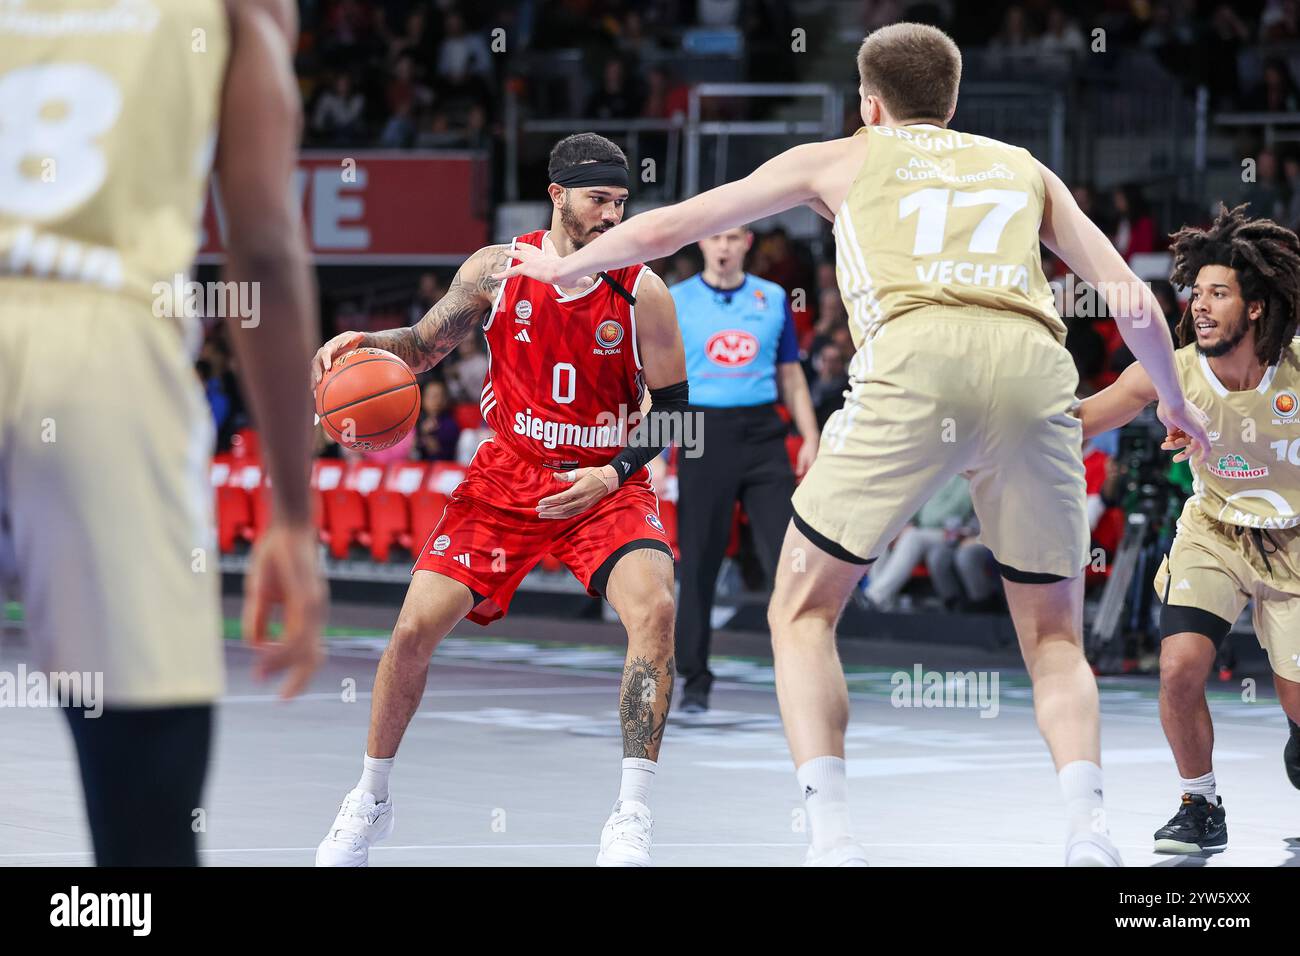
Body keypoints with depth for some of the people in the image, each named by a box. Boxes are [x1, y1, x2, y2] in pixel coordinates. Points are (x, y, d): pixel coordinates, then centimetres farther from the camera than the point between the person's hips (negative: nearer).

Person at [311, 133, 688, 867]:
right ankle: (371, 800, 16)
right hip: (508, 477, 2)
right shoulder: (497, 271, -5)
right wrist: (371, 343, -13)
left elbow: (672, 406, -2)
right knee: (416, 625, -8)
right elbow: (425, 346, 8)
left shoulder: (642, 292, -9)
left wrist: (613, 474, -15)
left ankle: (634, 819, -21)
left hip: (605, 483, -1)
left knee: (655, 607, -28)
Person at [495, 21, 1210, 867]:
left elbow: (663, 230, 34)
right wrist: (1174, 403, 45)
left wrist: (563, 266, 52)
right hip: (1034, 365, 2)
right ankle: (1087, 826, -9)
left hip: (915, 359, -2)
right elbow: (1131, 298, 26)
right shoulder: (1024, 169, 33)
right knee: (1054, 638, 17)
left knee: (802, 615, 11)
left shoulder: (842, 159, 29)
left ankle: (832, 833, -9)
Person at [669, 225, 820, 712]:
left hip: (763, 434, 2)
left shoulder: (773, 299, 11)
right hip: (704, 434, -1)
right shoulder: (675, 302, 4)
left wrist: (811, 438, 6)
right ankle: (695, 680, 10)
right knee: (699, 562, 1)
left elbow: (791, 375, 16)